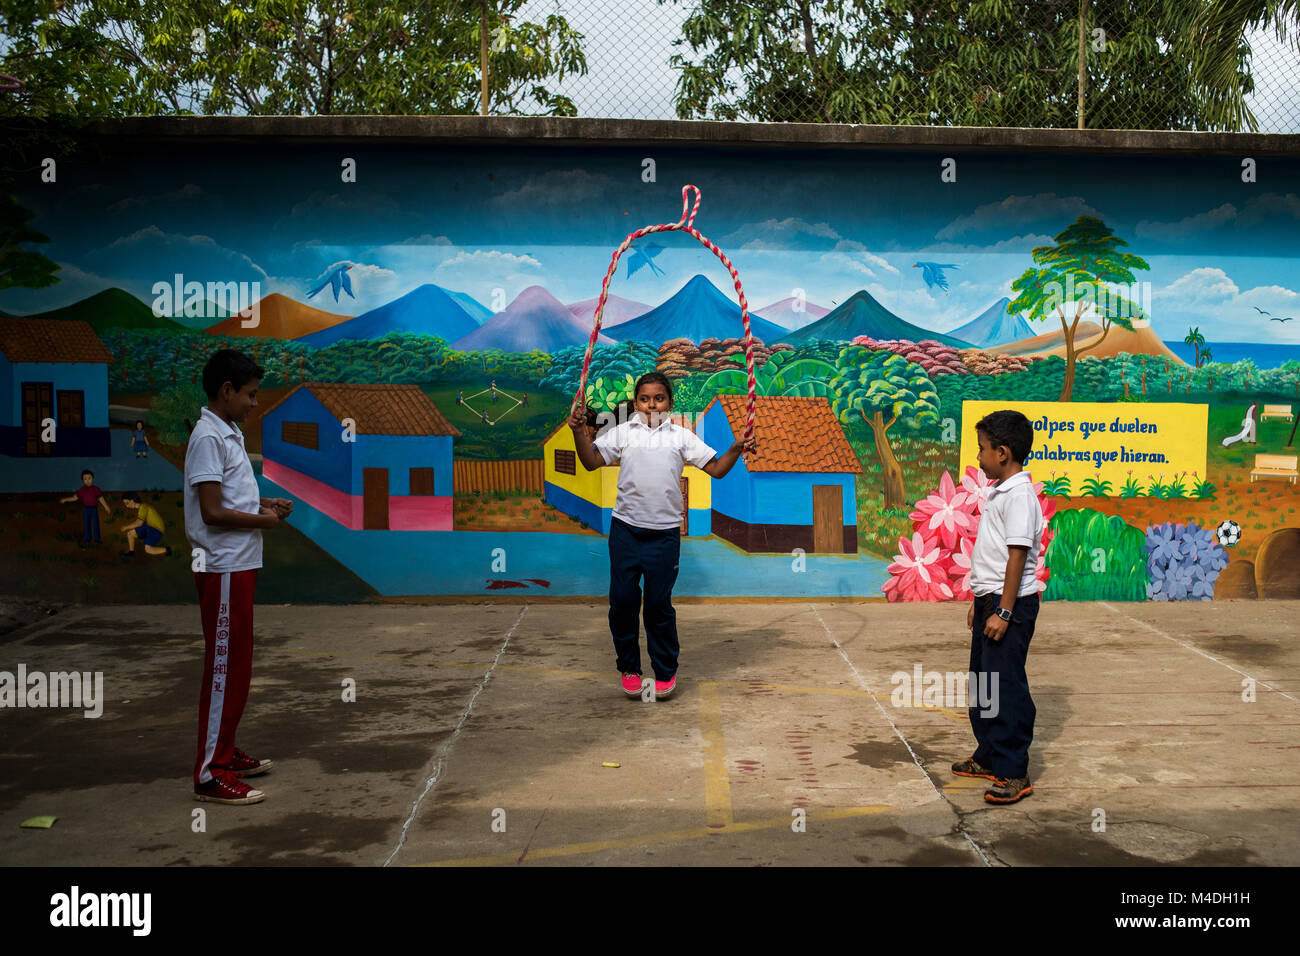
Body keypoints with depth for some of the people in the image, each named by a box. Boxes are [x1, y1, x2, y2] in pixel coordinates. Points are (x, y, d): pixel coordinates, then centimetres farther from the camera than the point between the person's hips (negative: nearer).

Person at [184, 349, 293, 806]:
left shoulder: (228, 434, 15)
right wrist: (262, 520, -9)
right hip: (223, 569, -10)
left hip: (238, 566, 10)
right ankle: (211, 774, 1)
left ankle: (225, 753, 28)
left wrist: (265, 504, 8)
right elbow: (211, 512, -20)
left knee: (236, 665, 16)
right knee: (224, 668, -5)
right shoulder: (208, 437, -15)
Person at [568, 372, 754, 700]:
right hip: (625, 528, 1)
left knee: (659, 603, 3)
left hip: (665, 532, -1)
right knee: (622, 599, 3)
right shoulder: (621, 433, 8)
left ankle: (665, 672, 19)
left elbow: (716, 469, 8)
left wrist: (736, 450, -8)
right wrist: (579, 432, -13)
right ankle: (629, 668, 21)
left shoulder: (681, 436, 9)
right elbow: (591, 461, -1)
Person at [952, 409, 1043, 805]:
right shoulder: (999, 492, 14)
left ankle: (1013, 774, 4)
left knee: (1006, 687, -5)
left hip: (1009, 605, -10)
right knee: (982, 681, 17)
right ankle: (989, 757, 30)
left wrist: (1003, 612, -23)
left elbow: (1017, 556, -22)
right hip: (989, 600, 10)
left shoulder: (1019, 495, -17)